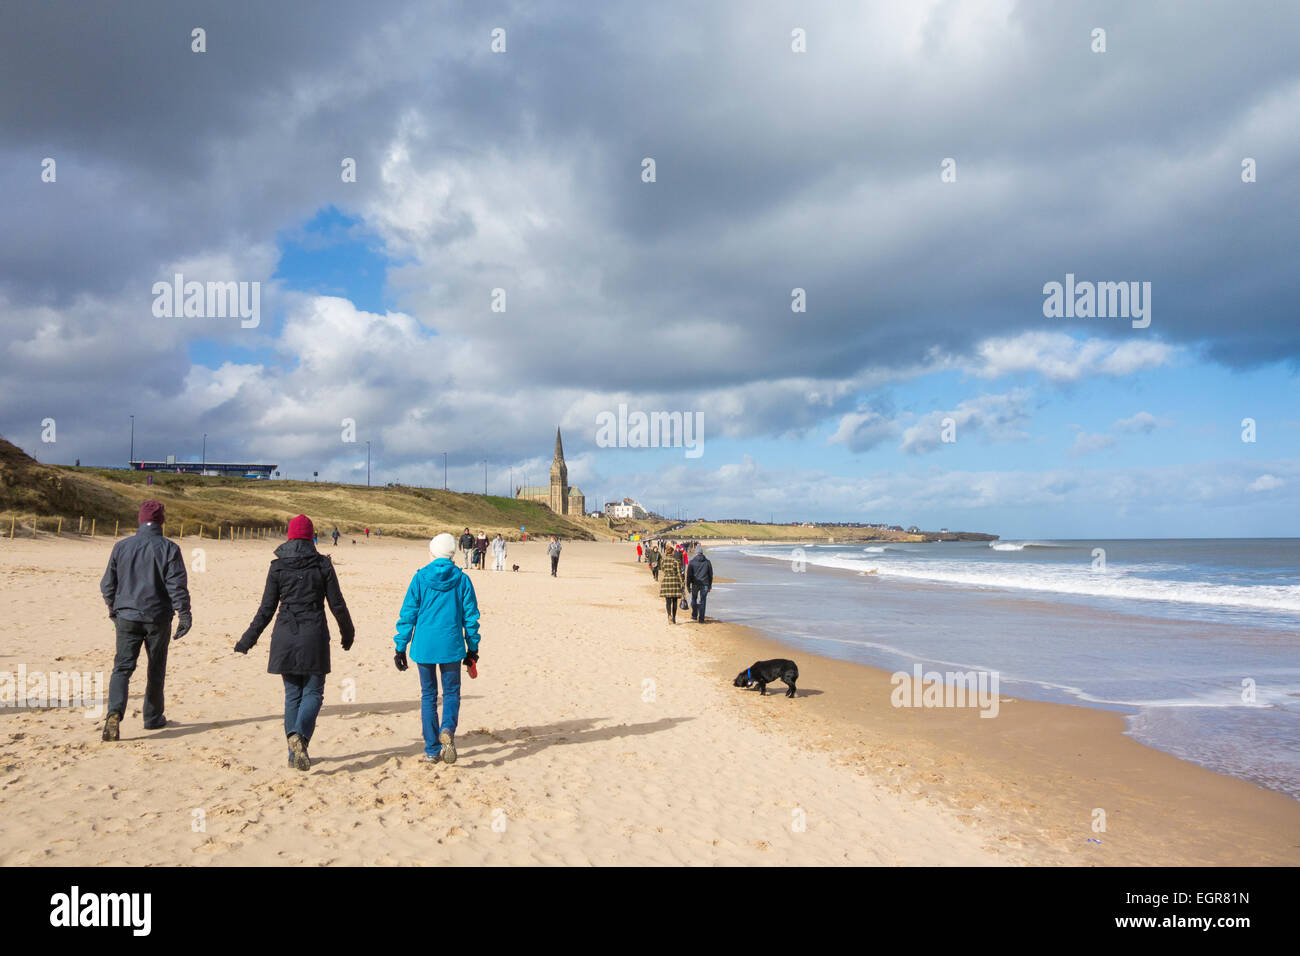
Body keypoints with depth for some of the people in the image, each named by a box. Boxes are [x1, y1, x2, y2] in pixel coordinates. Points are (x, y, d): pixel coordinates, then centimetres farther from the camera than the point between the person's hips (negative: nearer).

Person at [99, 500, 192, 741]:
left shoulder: (121, 547, 3)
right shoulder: (168, 548, -6)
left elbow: (107, 584, 9)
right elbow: (177, 585, -11)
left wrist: (113, 609, 24)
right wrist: (184, 615, -8)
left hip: (127, 617, 2)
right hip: (158, 619, -1)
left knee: (122, 667, 1)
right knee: (156, 669, 13)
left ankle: (115, 712, -22)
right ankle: (153, 717, 22)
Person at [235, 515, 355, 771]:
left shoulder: (277, 567, 0)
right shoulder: (323, 564, -3)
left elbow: (267, 608, 1)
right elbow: (337, 604, 1)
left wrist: (249, 639, 12)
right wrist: (348, 632, 16)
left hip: (285, 636, 2)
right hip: (314, 636, -2)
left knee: (292, 694, 11)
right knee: (313, 692, 5)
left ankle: (295, 753, 11)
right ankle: (300, 735, -21)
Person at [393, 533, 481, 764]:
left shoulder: (420, 578, -3)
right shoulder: (462, 580, -1)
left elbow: (408, 614, -3)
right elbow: (471, 616, 2)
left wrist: (401, 647, 4)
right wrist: (472, 648, 11)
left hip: (424, 645, 0)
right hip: (451, 646, 0)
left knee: (428, 695, 12)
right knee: (451, 692, 12)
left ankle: (432, 750, 14)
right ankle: (447, 729, -17)